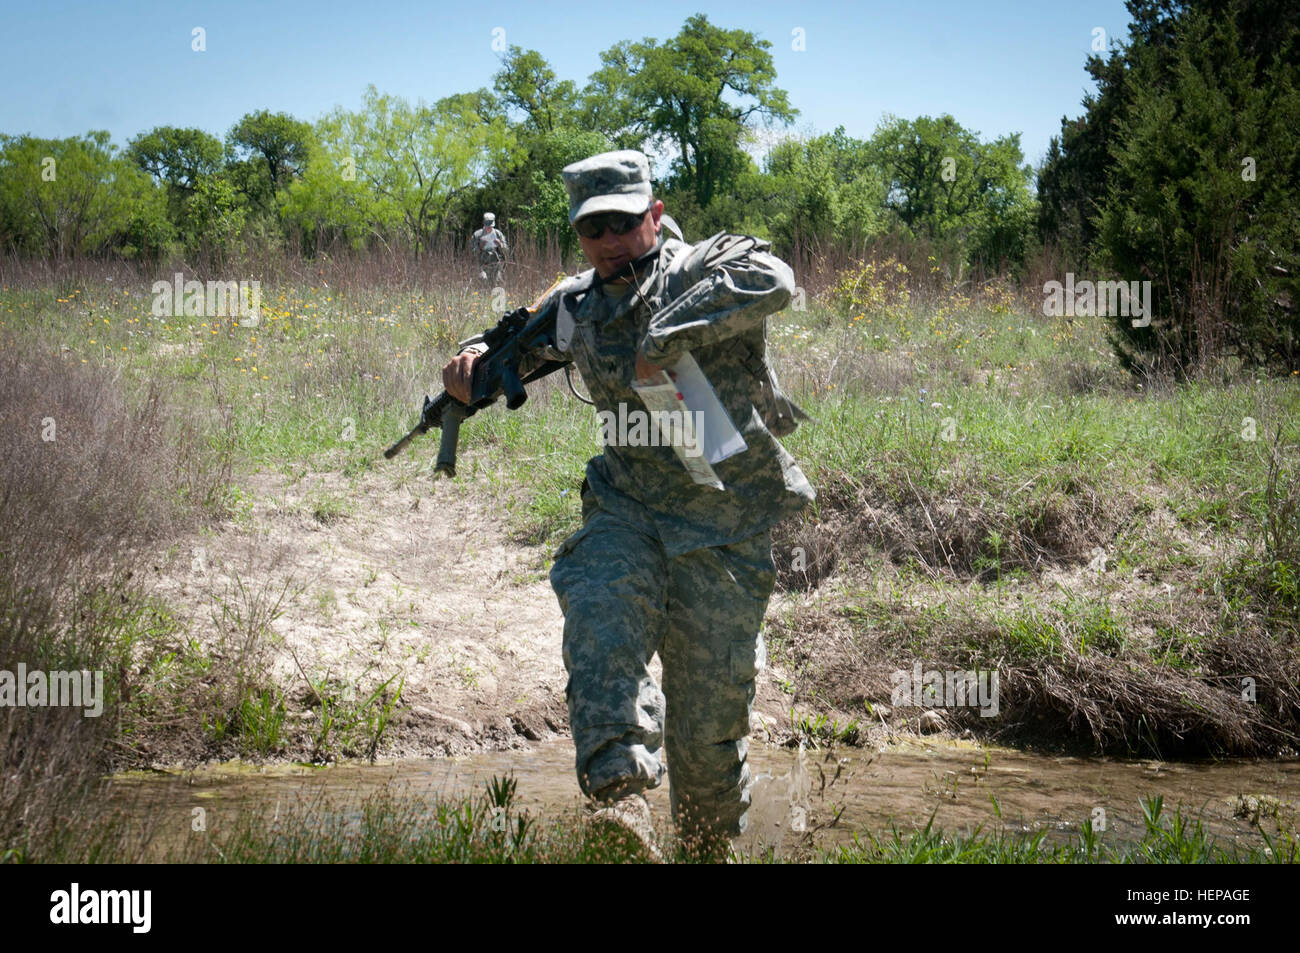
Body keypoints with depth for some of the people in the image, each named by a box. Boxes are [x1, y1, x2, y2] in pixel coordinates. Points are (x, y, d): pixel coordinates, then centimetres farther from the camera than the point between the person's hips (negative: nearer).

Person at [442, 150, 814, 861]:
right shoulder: (577, 306, 8)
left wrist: (663, 343, -32)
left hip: (725, 525, -3)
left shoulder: (704, 270, -9)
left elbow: (770, 281, -31)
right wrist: (472, 361, 2)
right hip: (626, 508, 4)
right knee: (602, 614, -29)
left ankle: (709, 843, 27)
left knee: (710, 706, 2)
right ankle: (618, 799, -39)